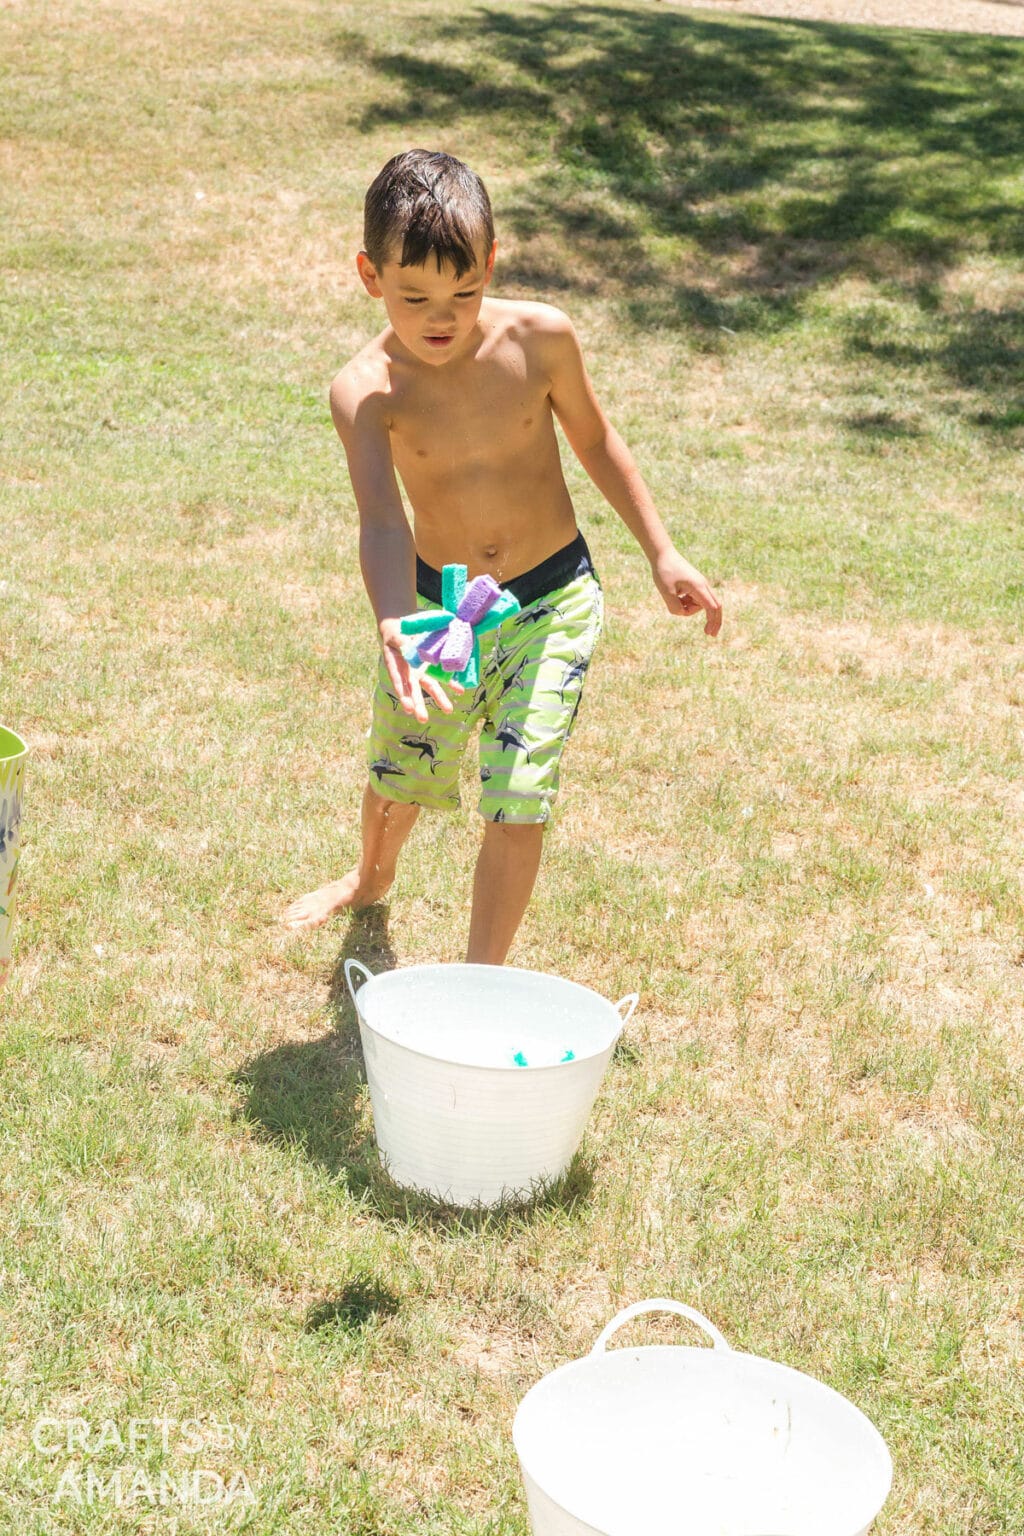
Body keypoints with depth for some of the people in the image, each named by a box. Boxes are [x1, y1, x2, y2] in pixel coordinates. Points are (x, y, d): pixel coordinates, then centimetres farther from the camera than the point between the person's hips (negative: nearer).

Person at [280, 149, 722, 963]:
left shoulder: (540, 338, -17)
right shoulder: (367, 390, -20)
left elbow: (595, 441, 1)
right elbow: (383, 521, -31)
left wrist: (662, 553, 1)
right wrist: (395, 634, -49)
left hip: (550, 600, -1)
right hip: (435, 603, 1)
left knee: (518, 803, -9)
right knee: (398, 779, 19)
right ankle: (372, 878, 55)